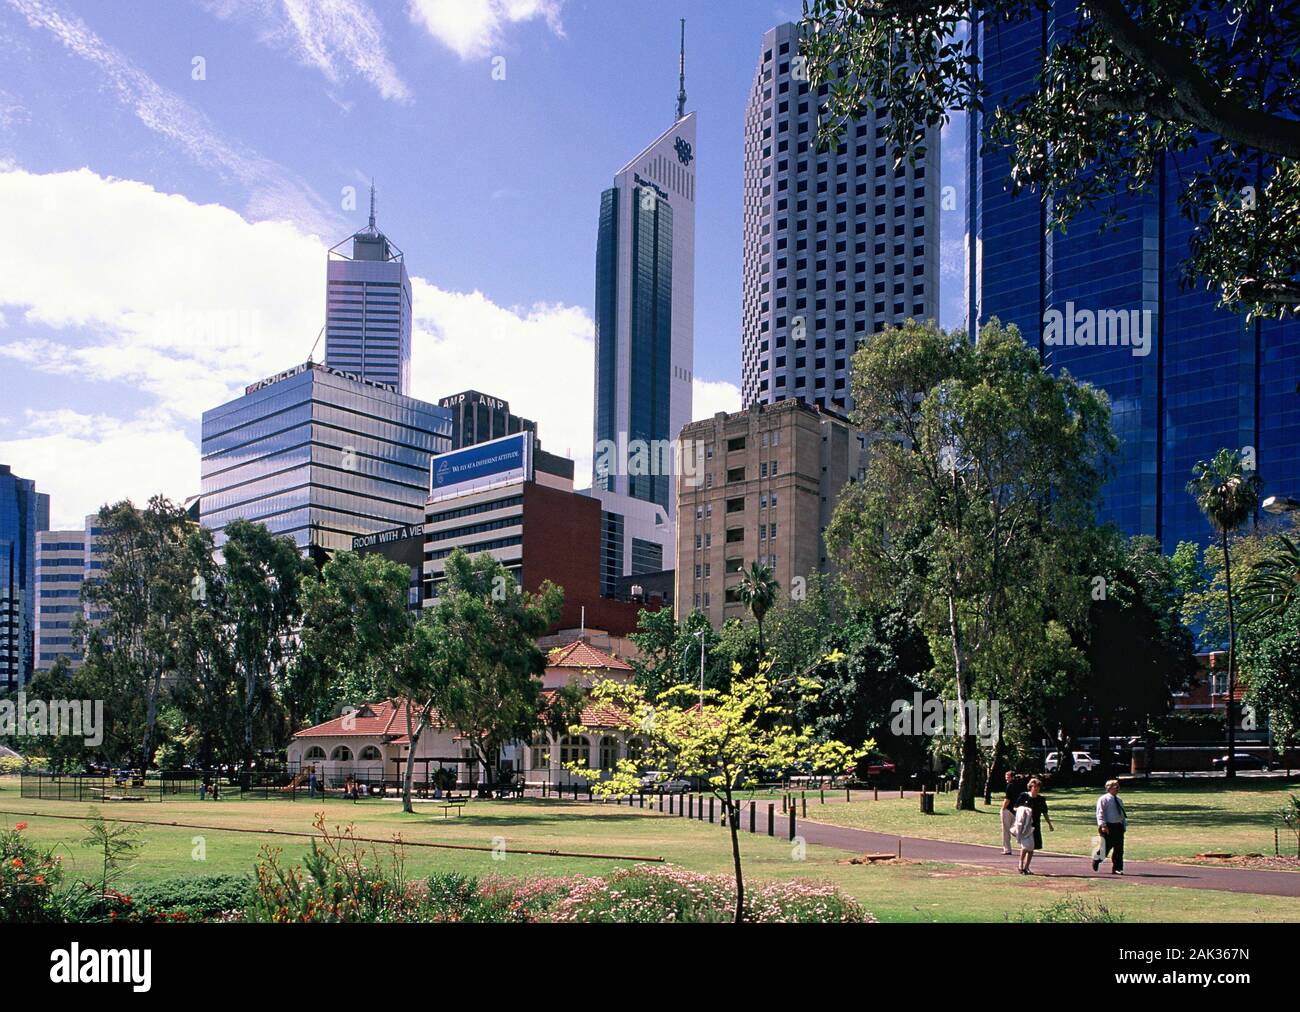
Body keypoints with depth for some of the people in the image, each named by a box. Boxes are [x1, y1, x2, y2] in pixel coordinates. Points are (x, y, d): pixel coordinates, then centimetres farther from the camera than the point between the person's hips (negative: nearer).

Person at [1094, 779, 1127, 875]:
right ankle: (1096, 860, 23)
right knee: (1106, 847, -3)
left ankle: (1117, 869, 9)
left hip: (1119, 826, 7)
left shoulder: (1119, 800, 18)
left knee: (1119, 849, 3)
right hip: (1108, 827, -7)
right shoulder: (1103, 799, -4)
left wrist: (1124, 825, 15)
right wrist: (1103, 825, -19)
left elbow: (1122, 814, 22)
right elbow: (1100, 813, -11)